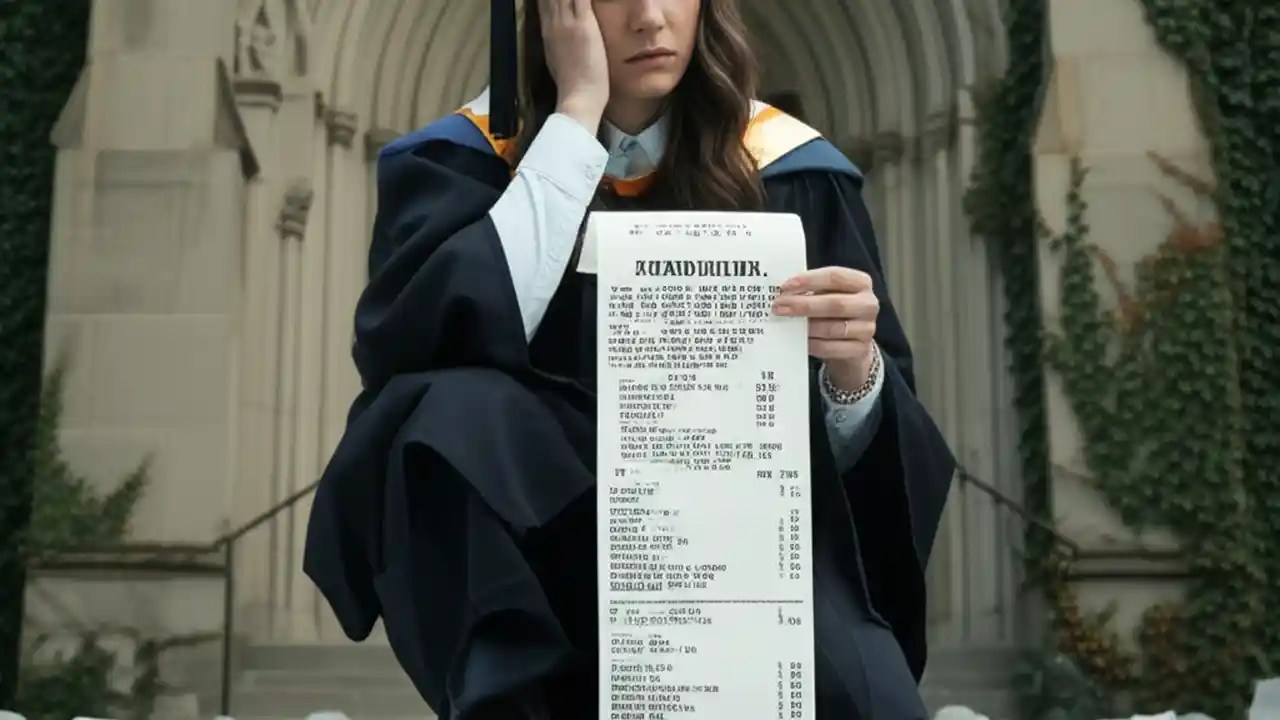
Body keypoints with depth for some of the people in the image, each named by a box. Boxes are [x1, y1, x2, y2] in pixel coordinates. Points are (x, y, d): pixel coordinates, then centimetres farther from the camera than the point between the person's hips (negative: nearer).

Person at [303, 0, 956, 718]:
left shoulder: (786, 167, 2)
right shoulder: (467, 158, 0)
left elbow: (863, 456, -1)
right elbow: (442, 338, -22)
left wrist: (855, 370, -26)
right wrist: (577, 108, -16)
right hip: (527, 562, 1)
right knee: (453, 410, -30)